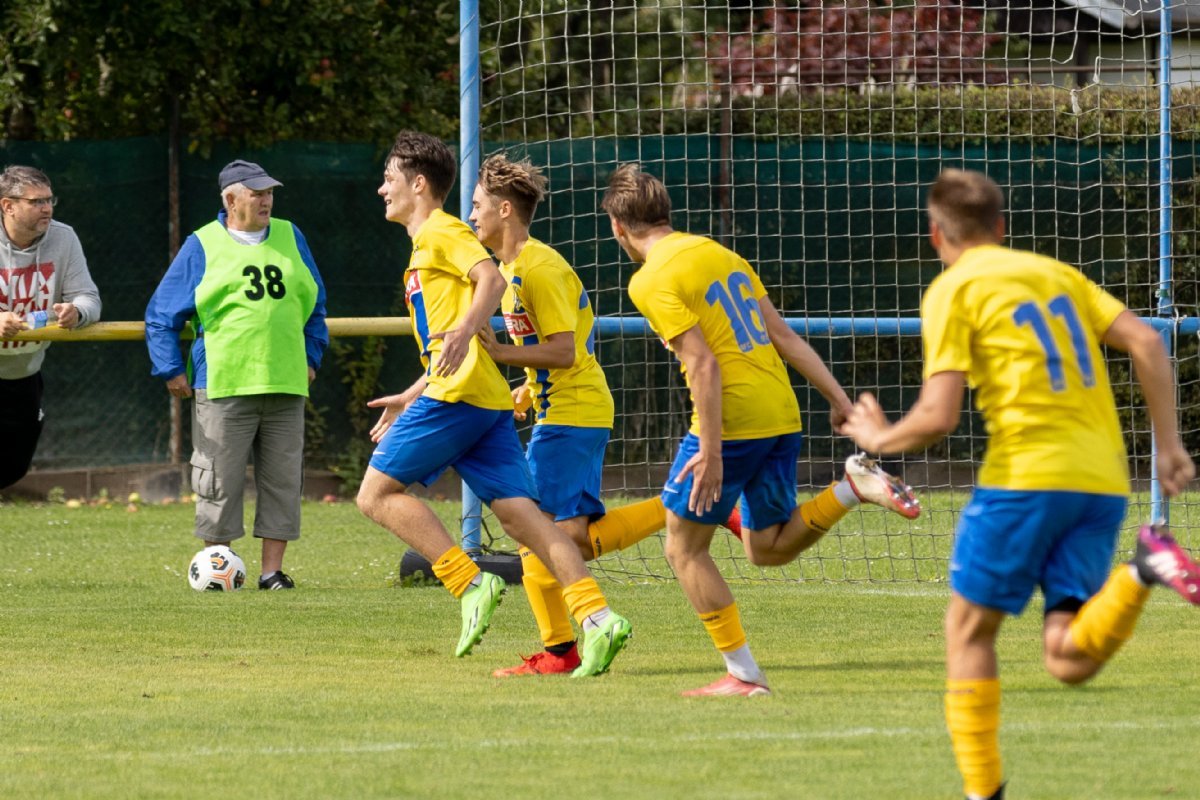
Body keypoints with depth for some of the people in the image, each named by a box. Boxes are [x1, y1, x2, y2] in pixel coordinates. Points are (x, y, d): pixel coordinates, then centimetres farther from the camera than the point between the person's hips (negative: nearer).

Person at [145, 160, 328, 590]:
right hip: (223, 387, -4)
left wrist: (311, 356, 16)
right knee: (220, 481, -3)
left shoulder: (290, 237, 13)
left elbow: (315, 303, 24)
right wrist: (171, 370, -1)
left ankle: (272, 569, 9)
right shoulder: (203, 246, 3)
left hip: (285, 384, 4)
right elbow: (161, 314, 6)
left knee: (282, 479, 3)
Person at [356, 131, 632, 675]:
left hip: (458, 394, -9)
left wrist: (463, 332, -34)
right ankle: (597, 617, -15)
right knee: (518, 514, -2)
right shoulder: (427, 246, 29)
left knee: (377, 493, -4)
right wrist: (411, 398, 36)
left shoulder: (441, 232, 1)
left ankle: (469, 584, -14)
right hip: (489, 403, 9)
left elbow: (490, 279, -19)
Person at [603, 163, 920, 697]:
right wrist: (839, 399, 15)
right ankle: (854, 486, -1)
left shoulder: (652, 281, -9)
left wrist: (711, 452, -20)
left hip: (730, 423, -8)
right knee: (768, 548, 19)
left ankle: (743, 674, 3)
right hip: (781, 417, 8)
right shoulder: (719, 254, 16)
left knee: (684, 549, 7)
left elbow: (703, 364, -18)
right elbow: (784, 337, 15)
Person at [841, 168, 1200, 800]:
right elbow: (1146, 344, 10)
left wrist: (879, 439, 13)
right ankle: (1139, 576, -27)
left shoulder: (953, 290, 1)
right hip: (1103, 482, 5)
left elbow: (937, 418, -7)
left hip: (1026, 475, -5)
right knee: (1068, 660, -1)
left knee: (969, 627, 13)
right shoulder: (1054, 273, 20)